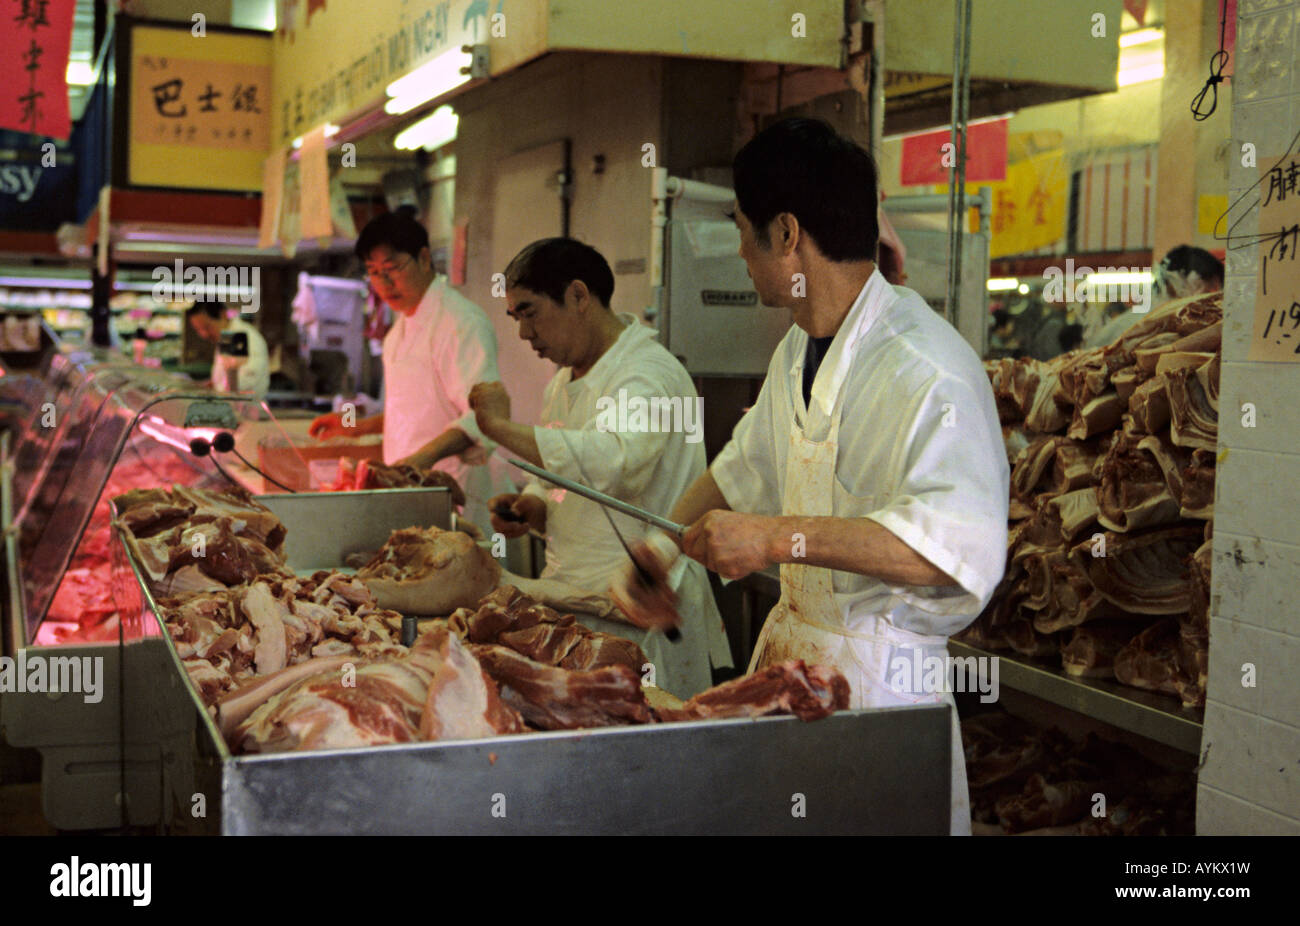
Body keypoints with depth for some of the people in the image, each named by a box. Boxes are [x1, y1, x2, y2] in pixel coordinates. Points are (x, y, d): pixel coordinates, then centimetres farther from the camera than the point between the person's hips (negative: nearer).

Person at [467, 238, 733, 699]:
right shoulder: (564, 381, 17)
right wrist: (530, 509, 3)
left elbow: (608, 462, -34)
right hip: (568, 600, 8)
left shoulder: (650, 373, -14)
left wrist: (503, 428, -23)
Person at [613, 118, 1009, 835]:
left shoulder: (929, 372, -24)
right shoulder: (800, 350, 9)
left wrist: (780, 536, -35)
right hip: (790, 642, 9)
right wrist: (661, 546, 11)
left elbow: (963, 546, -36)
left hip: (880, 674, -9)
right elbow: (745, 467, 25)